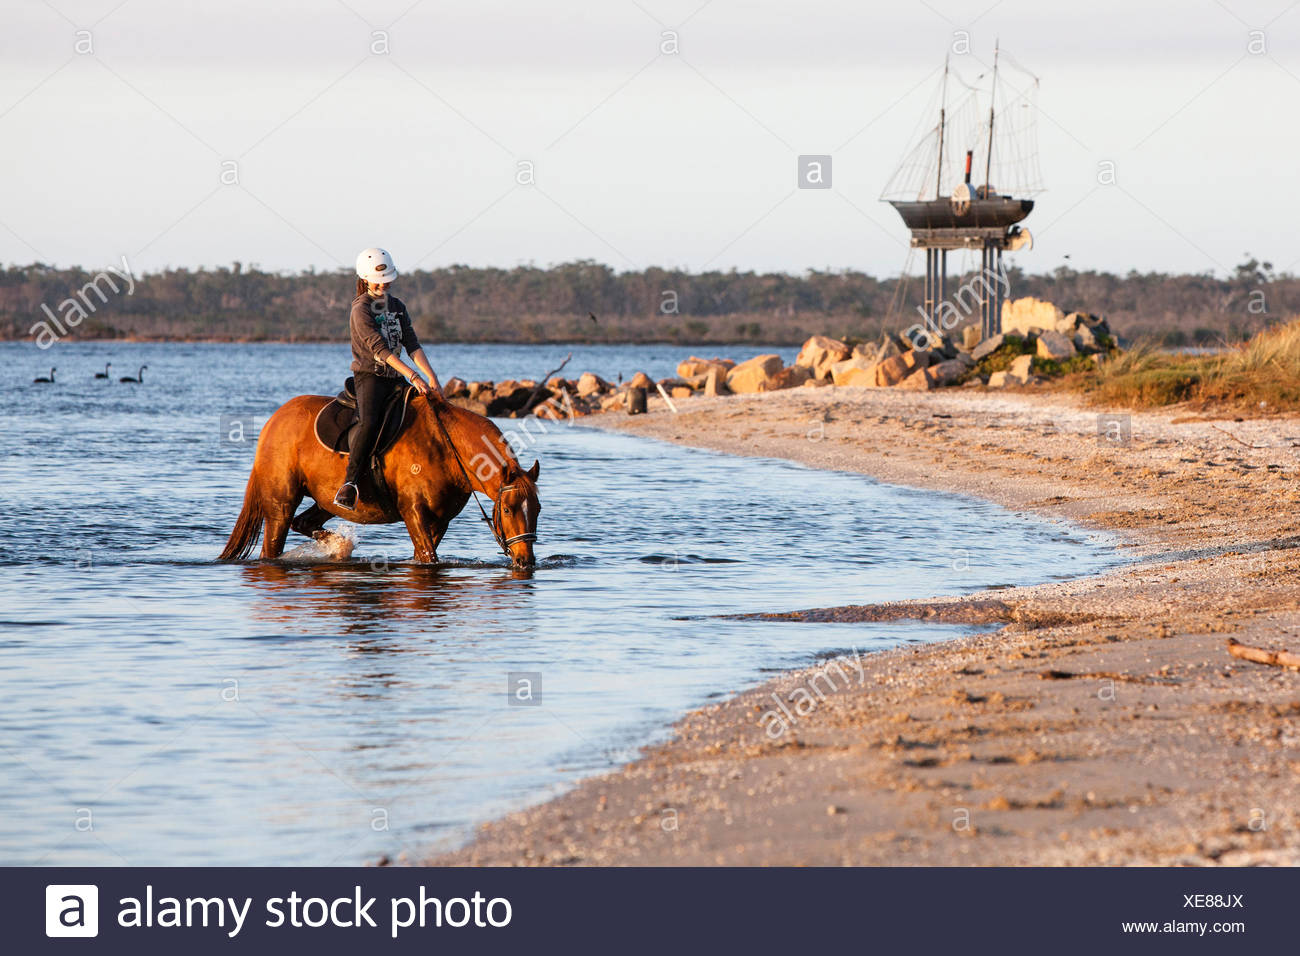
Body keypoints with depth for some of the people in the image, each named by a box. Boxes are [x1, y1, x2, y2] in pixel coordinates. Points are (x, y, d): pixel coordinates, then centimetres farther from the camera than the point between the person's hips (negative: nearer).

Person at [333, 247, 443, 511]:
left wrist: (432, 378, -4)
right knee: (369, 423, -32)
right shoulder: (361, 310, -10)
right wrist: (413, 376, -26)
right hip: (370, 376, -7)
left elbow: (412, 345, 9)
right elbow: (380, 349, -19)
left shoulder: (398, 306, 13)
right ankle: (349, 485, -37)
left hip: (396, 379, 7)